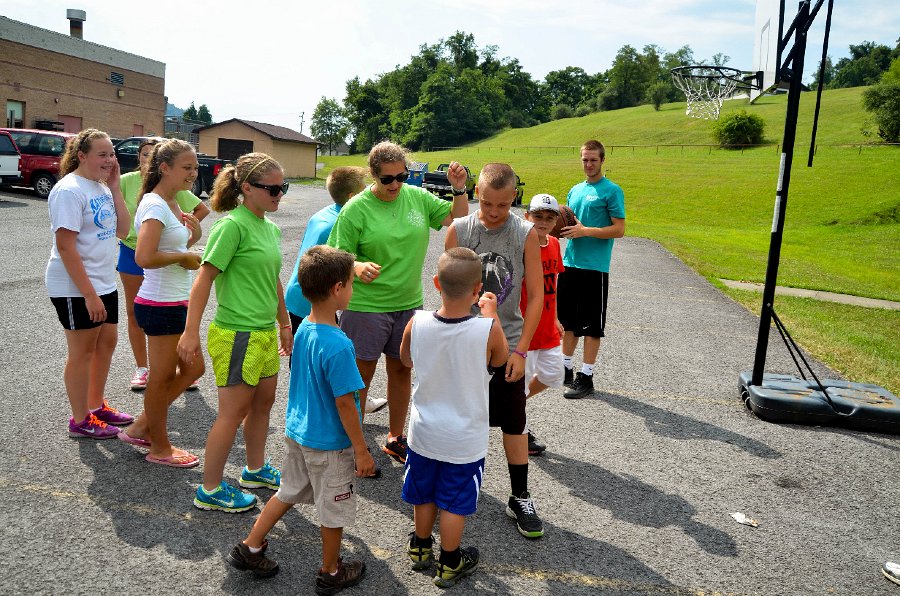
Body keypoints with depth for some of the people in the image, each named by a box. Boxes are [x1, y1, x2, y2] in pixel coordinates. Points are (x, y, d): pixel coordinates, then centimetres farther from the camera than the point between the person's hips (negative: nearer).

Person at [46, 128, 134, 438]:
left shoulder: (102, 187, 7)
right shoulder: (69, 190, -18)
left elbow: (122, 229, 5)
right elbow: (65, 246, -22)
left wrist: (114, 187, -1)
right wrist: (89, 294, -24)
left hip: (104, 282, 9)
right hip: (76, 288, -8)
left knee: (107, 342, 16)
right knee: (82, 351, 2)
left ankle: (97, 405, 32)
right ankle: (80, 420, 16)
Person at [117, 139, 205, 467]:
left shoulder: (171, 203, 11)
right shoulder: (155, 205, -18)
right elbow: (145, 258, -30)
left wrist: (192, 237, 1)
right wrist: (184, 257, -15)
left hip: (177, 303, 10)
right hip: (161, 305, -10)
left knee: (192, 368, 18)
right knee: (163, 376, 5)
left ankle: (140, 428, 30)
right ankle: (160, 448, 23)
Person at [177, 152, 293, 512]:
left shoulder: (270, 228, 9)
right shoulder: (233, 226, -16)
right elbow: (204, 279, -17)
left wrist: (284, 324, 24)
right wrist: (191, 332, -18)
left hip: (265, 332, 9)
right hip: (236, 334, -8)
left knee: (264, 401, 19)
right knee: (234, 411, 1)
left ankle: (256, 470, 38)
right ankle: (210, 490, 17)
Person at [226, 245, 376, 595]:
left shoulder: (303, 329, -4)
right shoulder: (337, 346, -30)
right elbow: (345, 403, -25)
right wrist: (362, 451, -14)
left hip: (297, 432, 8)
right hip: (330, 444, -7)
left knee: (289, 491, 27)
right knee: (335, 509, 14)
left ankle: (249, 548, 37)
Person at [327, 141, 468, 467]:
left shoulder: (417, 197, 2)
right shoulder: (356, 209, -10)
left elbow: (458, 222, 6)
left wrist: (459, 189, -9)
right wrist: (358, 266, -30)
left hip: (408, 303, 5)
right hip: (366, 306, -5)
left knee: (402, 370, 16)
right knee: (361, 376, 4)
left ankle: (395, 438, 35)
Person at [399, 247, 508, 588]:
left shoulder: (417, 323, -18)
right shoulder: (488, 330, -25)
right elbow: (499, 359, -2)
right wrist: (490, 314, 7)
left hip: (424, 433, 3)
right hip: (465, 440, -2)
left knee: (424, 494, 23)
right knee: (454, 503, 16)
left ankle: (420, 548, 45)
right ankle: (449, 565, 34)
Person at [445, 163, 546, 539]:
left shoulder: (526, 234, -8)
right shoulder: (458, 230, -5)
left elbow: (535, 295, -5)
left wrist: (520, 351, -8)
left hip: (507, 343, -1)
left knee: (514, 422, 6)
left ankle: (520, 498, 21)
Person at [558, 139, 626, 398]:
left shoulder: (612, 191, -6)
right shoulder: (575, 190, 15)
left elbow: (619, 229, -11)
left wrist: (585, 231, -19)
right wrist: (562, 228, 0)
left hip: (594, 267, -7)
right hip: (570, 262, 7)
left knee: (591, 324, 0)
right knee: (568, 318, 14)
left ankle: (586, 377, 8)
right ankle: (566, 367, 27)